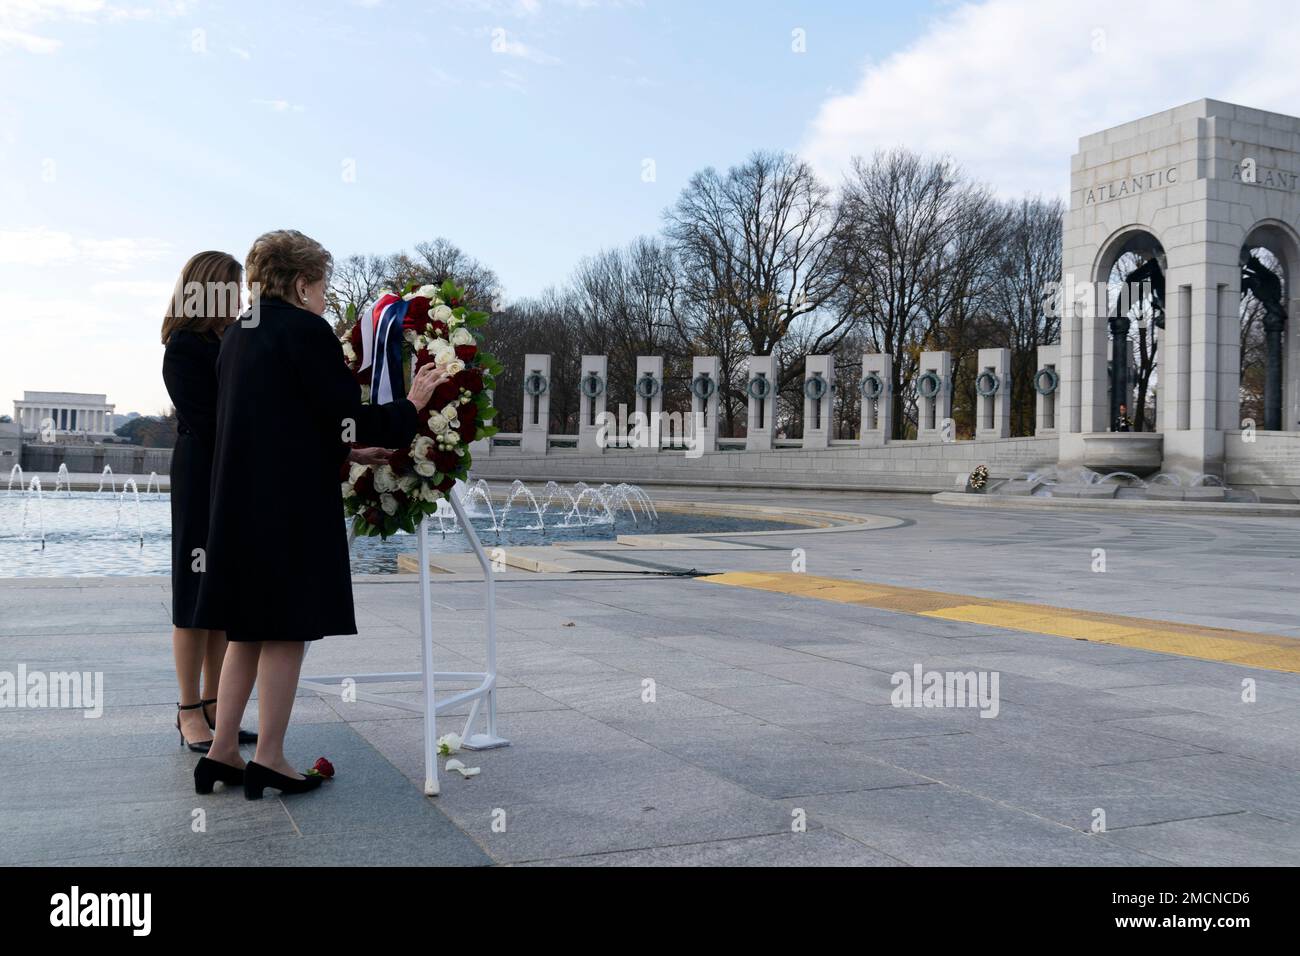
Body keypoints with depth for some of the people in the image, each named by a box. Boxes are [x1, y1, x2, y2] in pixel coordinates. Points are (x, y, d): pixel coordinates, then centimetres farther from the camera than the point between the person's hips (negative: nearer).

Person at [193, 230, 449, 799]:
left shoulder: (237, 337, 16)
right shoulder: (306, 330, -11)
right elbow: (347, 418, -14)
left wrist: (345, 449, 26)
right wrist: (410, 406, 0)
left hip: (238, 501, 8)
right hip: (292, 505, -8)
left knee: (249, 629, 14)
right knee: (287, 629, 1)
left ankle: (222, 753, 17)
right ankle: (268, 758, 7)